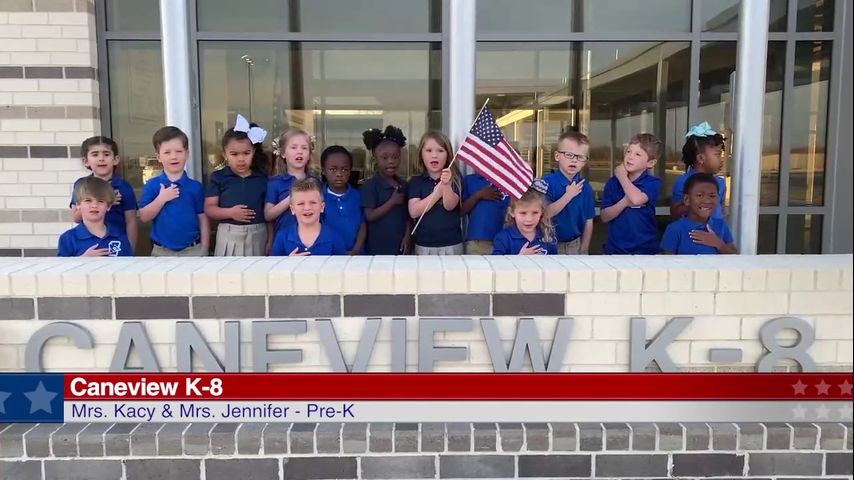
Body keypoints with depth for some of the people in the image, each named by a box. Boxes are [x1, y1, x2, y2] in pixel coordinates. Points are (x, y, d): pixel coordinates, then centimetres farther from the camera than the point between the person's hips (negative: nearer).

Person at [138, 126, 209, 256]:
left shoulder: (196, 187, -2)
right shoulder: (151, 185, -1)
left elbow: (203, 219, 0)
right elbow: (143, 217, -5)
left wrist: (204, 250, -3)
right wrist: (161, 199, -17)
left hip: (193, 250, 0)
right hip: (162, 252, 1)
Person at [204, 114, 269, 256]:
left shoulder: (262, 178, 5)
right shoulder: (218, 177, 1)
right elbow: (209, 209, -3)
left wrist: (270, 239, 2)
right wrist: (230, 212, -19)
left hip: (257, 235, 2)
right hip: (229, 236, -2)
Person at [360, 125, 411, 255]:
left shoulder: (403, 185, 7)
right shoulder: (370, 185, -9)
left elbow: (408, 215, 10)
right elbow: (370, 216, -15)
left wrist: (407, 236, -1)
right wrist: (393, 202, -14)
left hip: (399, 245, 5)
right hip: (378, 247, -5)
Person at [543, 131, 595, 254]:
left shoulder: (586, 188, -1)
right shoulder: (546, 182, -13)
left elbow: (588, 222, 3)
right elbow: (545, 214, -22)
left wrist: (583, 250, 0)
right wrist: (569, 195, -21)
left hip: (576, 245, 3)